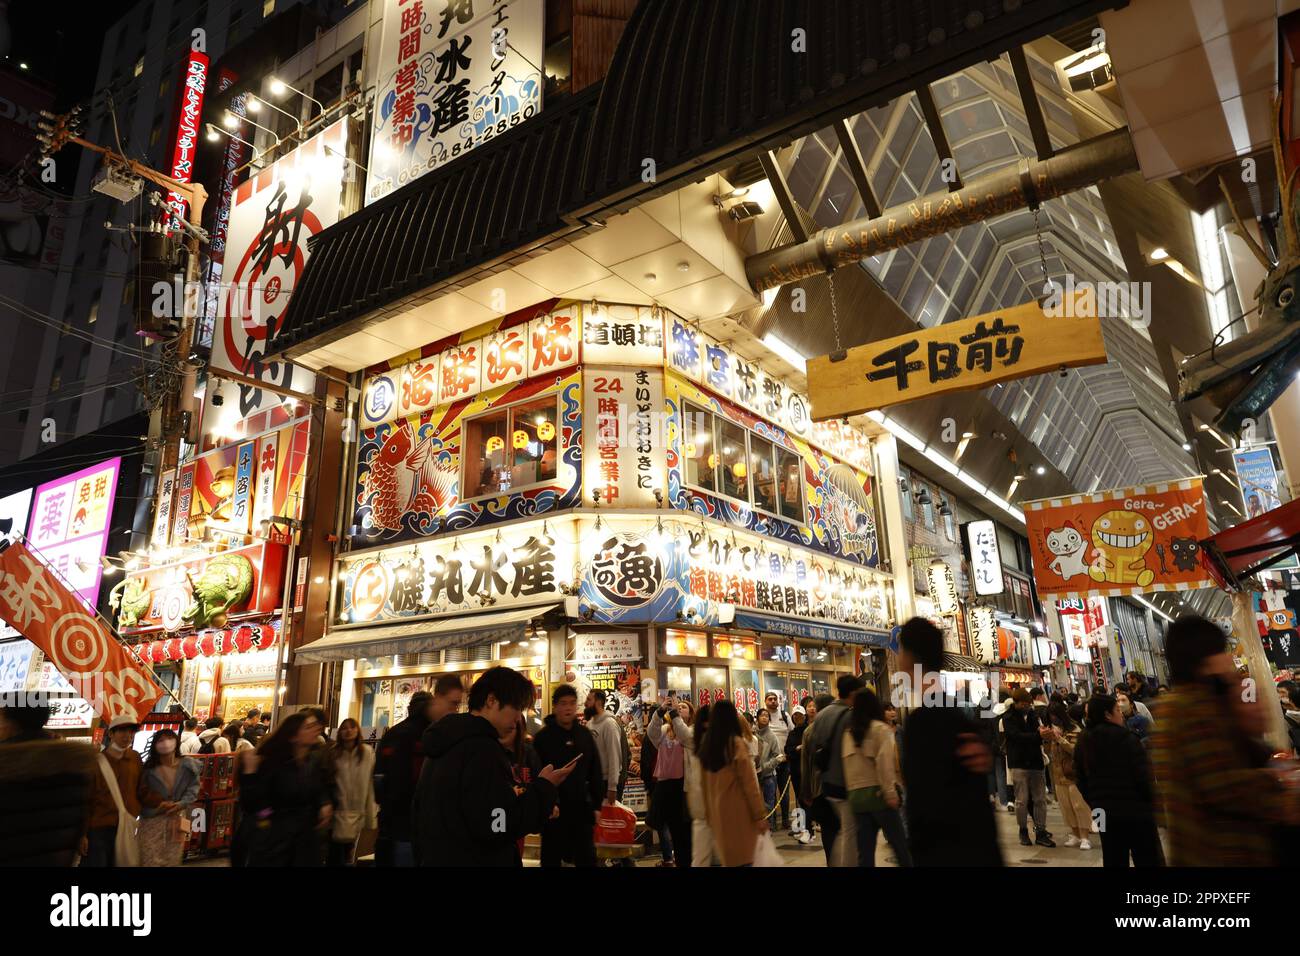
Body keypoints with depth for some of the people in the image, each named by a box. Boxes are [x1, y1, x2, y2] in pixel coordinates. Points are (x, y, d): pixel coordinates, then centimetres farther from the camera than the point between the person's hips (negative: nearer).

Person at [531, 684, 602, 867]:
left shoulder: (585, 734, 5)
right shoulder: (543, 737, -7)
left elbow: (595, 773, 8)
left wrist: (597, 805, 6)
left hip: (582, 809, 3)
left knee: (587, 859, 12)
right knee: (551, 859, 11)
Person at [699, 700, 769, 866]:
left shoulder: (706, 746, 5)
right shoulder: (736, 743, -13)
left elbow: (704, 784, 11)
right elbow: (749, 783, -13)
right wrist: (760, 814, -8)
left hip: (718, 813, 6)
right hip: (739, 812, -6)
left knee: (728, 859, 16)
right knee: (743, 860, 3)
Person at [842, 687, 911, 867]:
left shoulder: (848, 732, 11)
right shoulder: (880, 728, -3)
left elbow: (848, 763, 8)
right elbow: (884, 761, -14)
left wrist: (851, 790, 11)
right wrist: (890, 791, -14)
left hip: (856, 795, 5)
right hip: (877, 792, -5)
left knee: (865, 852, 6)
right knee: (900, 845, 6)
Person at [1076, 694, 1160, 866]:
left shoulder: (1082, 744, 5)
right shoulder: (1125, 738, -13)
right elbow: (1144, 776, -14)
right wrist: (1153, 802, 0)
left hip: (1104, 814, 6)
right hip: (1136, 811, -5)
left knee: (1113, 860, 13)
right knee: (1148, 860, 4)